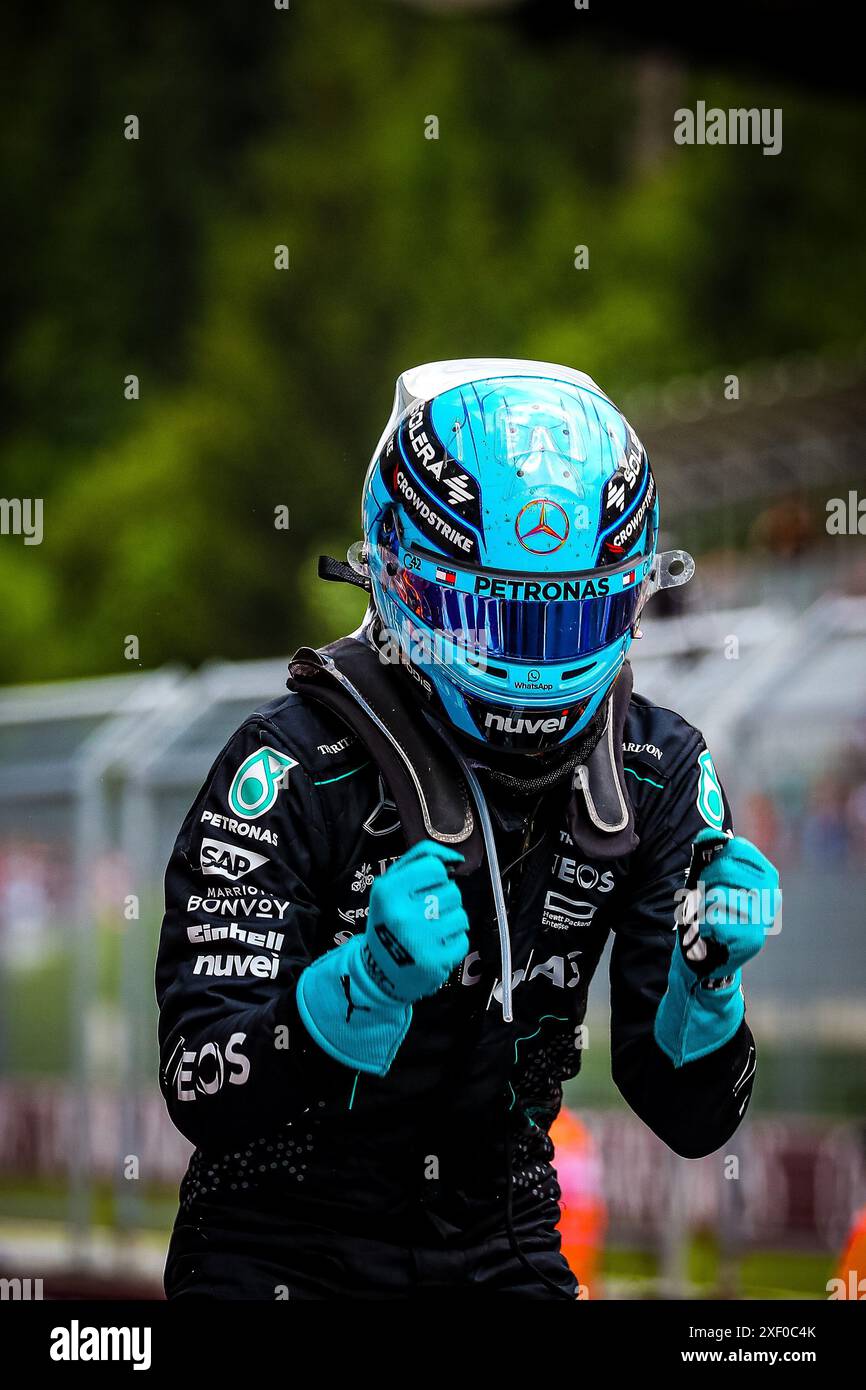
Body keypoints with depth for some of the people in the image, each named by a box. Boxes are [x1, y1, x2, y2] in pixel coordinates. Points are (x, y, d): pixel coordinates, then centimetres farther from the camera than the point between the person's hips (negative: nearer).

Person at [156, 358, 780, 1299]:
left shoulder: (655, 774, -5)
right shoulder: (293, 767, -18)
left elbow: (691, 1122, -3)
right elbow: (202, 1098, -22)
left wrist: (704, 984, -23)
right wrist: (371, 982, -38)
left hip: (500, 1248, 4)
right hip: (286, 1249, -4)